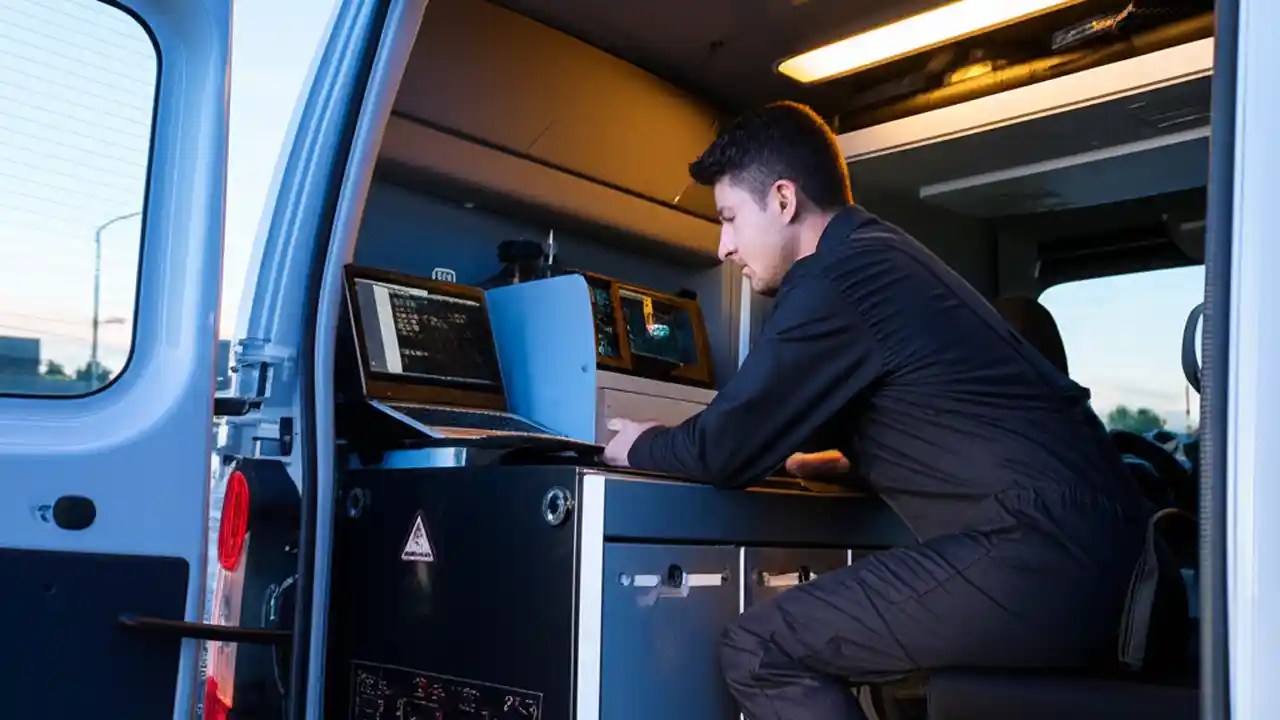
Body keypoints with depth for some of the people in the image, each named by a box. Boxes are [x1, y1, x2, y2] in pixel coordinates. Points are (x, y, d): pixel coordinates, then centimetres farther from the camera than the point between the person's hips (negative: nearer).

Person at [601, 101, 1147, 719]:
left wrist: (641, 447, 11)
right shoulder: (881, 257, 19)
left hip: (1042, 553, -11)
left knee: (759, 650, -10)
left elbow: (723, 451, -8)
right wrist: (846, 461, 38)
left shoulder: (834, 280, -11)